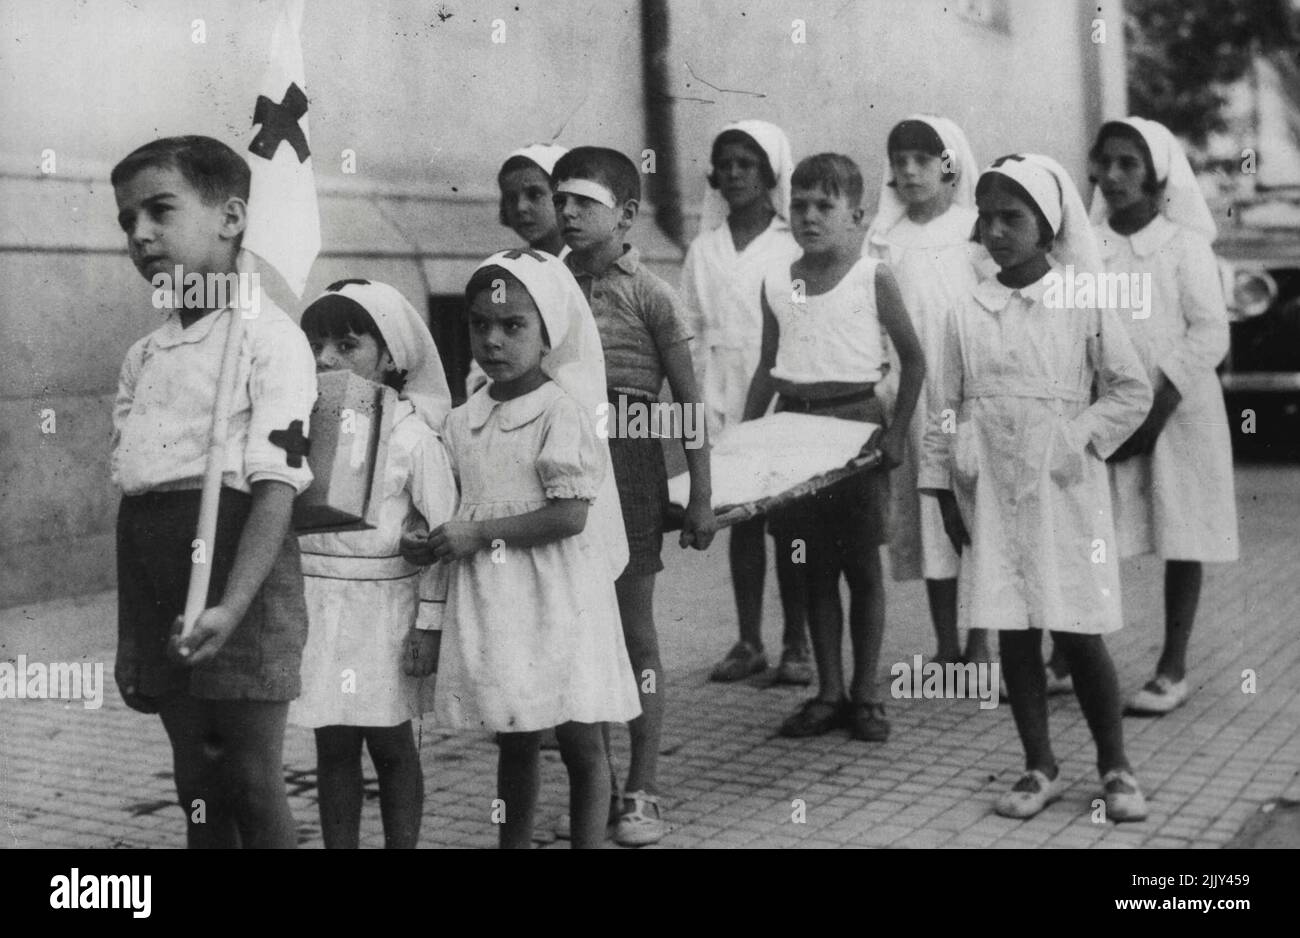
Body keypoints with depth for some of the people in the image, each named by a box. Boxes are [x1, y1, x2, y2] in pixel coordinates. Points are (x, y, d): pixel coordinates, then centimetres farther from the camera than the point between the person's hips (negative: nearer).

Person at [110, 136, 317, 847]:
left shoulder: (269, 337, -7)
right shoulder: (143, 357, 15)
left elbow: (276, 486, -15)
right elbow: (127, 491, 16)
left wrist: (232, 605, -26)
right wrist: (130, 637, 14)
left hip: (237, 550, -7)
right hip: (154, 569, 7)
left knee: (252, 780, -1)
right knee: (196, 782, 14)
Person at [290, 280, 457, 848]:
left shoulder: (412, 436, -9)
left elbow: (442, 534, -8)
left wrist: (429, 624, -10)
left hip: (385, 608, -4)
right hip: (317, 609, 4)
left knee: (390, 746, 6)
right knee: (333, 746, 10)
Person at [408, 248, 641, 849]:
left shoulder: (562, 412, -11)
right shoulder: (464, 420, 9)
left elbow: (570, 516, -17)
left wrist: (477, 534, -16)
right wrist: (433, 543, -2)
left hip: (554, 597, -6)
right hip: (489, 599, 6)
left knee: (579, 740, 3)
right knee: (513, 740, 16)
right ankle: (513, 841, 26)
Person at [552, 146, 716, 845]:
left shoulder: (648, 294, -5)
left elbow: (689, 401, -4)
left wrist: (701, 497, -7)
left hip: (629, 457, -4)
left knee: (633, 626, 3)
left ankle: (642, 794, 12)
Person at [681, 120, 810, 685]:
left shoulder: (795, 247, 2)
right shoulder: (704, 251, 13)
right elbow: (691, 331, 12)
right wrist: (698, 400, 4)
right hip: (725, 401, 3)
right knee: (740, 519, 6)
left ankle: (796, 643, 7)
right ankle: (748, 642, 13)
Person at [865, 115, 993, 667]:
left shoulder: (975, 228, 2)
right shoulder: (884, 240, 10)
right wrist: (881, 387, -2)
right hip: (909, 389, 3)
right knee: (927, 512, 4)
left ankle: (979, 642, 6)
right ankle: (946, 645, 12)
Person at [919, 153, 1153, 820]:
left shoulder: (1084, 306, -3)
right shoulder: (966, 316, 5)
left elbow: (1131, 390, 1)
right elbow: (945, 410, 8)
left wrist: (1078, 438, -9)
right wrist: (943, 490, 5)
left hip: (1063, 494, -3)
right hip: (991, 497, 3)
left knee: (1076, 633, -1)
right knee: (1013, 635, 6)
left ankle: (1115, 768, 16)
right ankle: (1040, 769, 19)